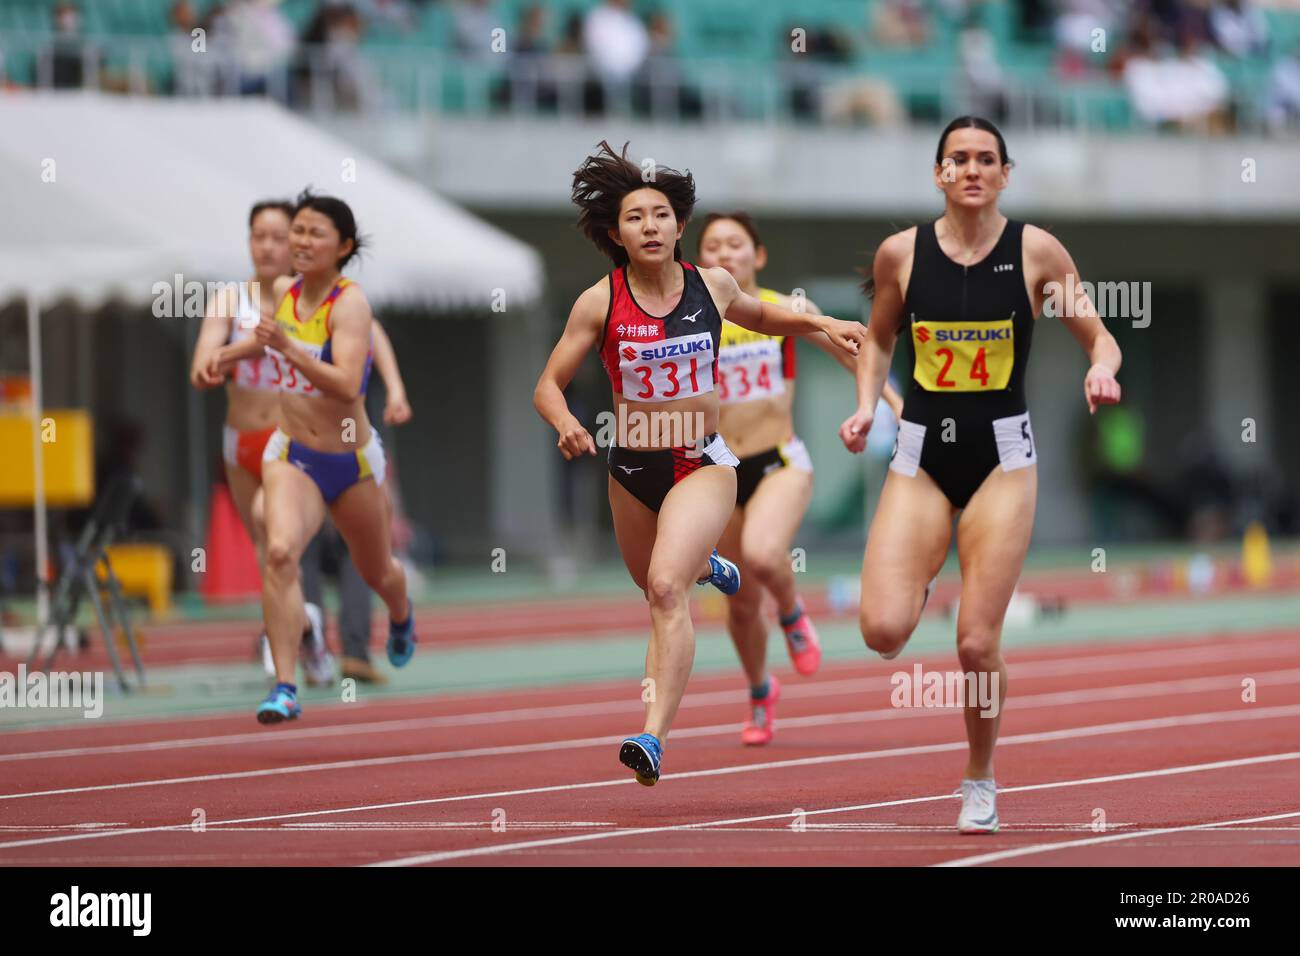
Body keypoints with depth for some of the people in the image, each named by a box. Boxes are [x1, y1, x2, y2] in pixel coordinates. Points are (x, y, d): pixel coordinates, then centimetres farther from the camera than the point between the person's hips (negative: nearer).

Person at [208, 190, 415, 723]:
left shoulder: (350, 304, -20)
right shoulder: (284, 291, -2)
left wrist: (288, 349, -44)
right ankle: (284, 687, -28)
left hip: (352, 459, -3)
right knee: (280, 551, -27)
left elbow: (347, 385, -34)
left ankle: (401, 617, 59)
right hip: (291, 455, 3)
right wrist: (231, 353, 12)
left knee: (376, 573, 20)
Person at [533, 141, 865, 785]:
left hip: (702, 465, -2)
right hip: (631, 470, 2)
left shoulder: (712, 286, -3)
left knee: (666, 588, -24)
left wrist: (819, 324, 8)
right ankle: (707, 567, 64)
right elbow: (548, 386, -4)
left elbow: (759, 316, 22)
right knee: (655, 588, 25)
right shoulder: (600, 303, -9)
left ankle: (653, 737, -33)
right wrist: (565, 425, -25)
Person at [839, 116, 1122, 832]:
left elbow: (1098, 335, 4)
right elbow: (878, 339, 16)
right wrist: (866, 404, -1)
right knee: (883, 631, -15)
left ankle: (980, 782, 19)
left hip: (1002, 455, -1)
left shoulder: (1035, 250, -5)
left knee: (977, 643, -5)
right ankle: (921, 582, 23)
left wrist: (1101, 366, -18)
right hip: (921, 454, 1)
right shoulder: (901, 253, -1)